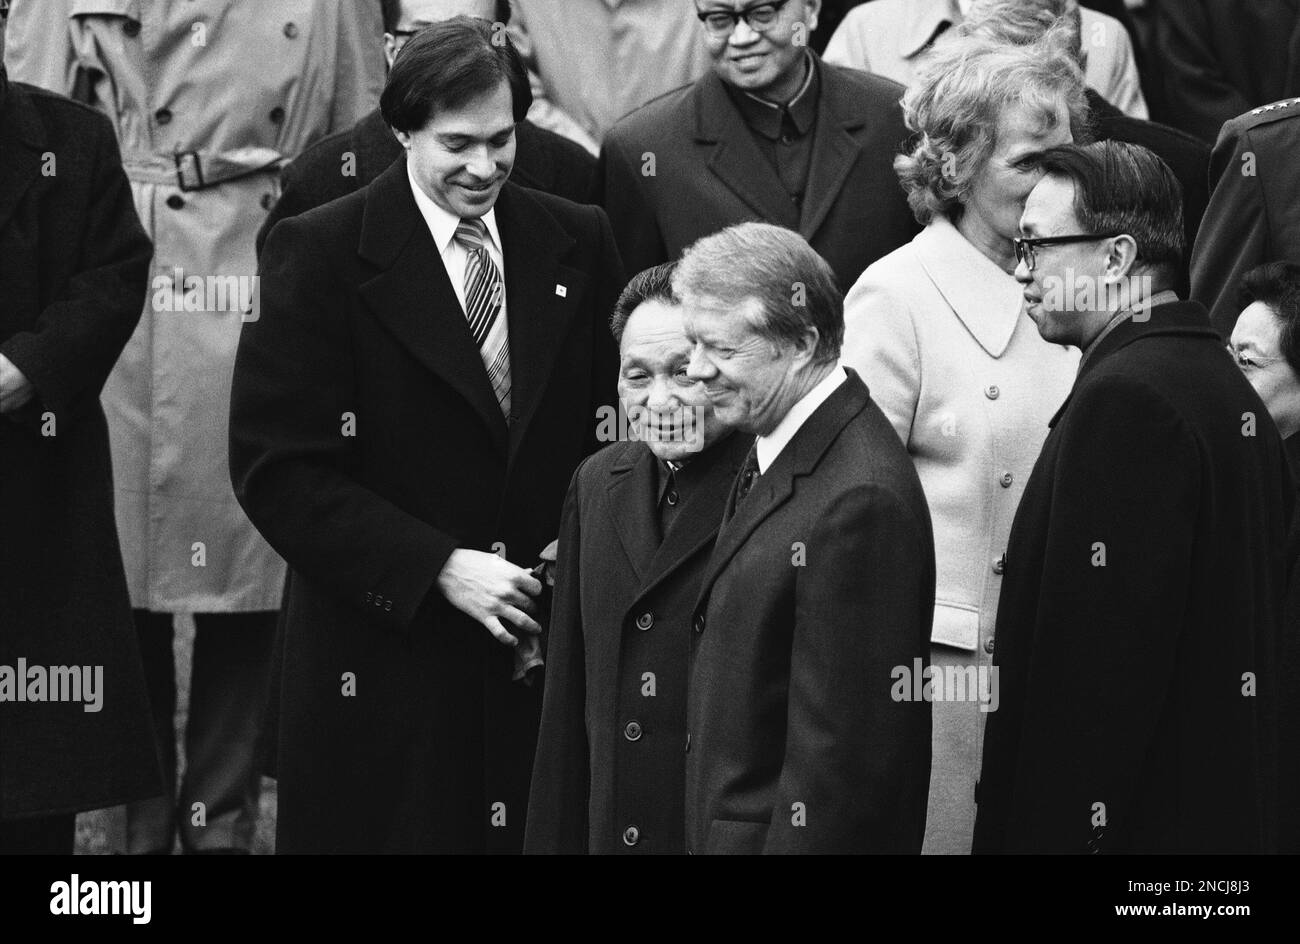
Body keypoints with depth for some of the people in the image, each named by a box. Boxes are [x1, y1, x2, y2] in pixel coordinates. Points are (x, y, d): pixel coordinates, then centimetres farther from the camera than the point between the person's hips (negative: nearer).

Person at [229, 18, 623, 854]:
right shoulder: (320, 254, -5)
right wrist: (438, 568, -16)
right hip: (386, 654, -3)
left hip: (552, 653, 3)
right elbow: (277, 470, -9)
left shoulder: (578, 244, 7)